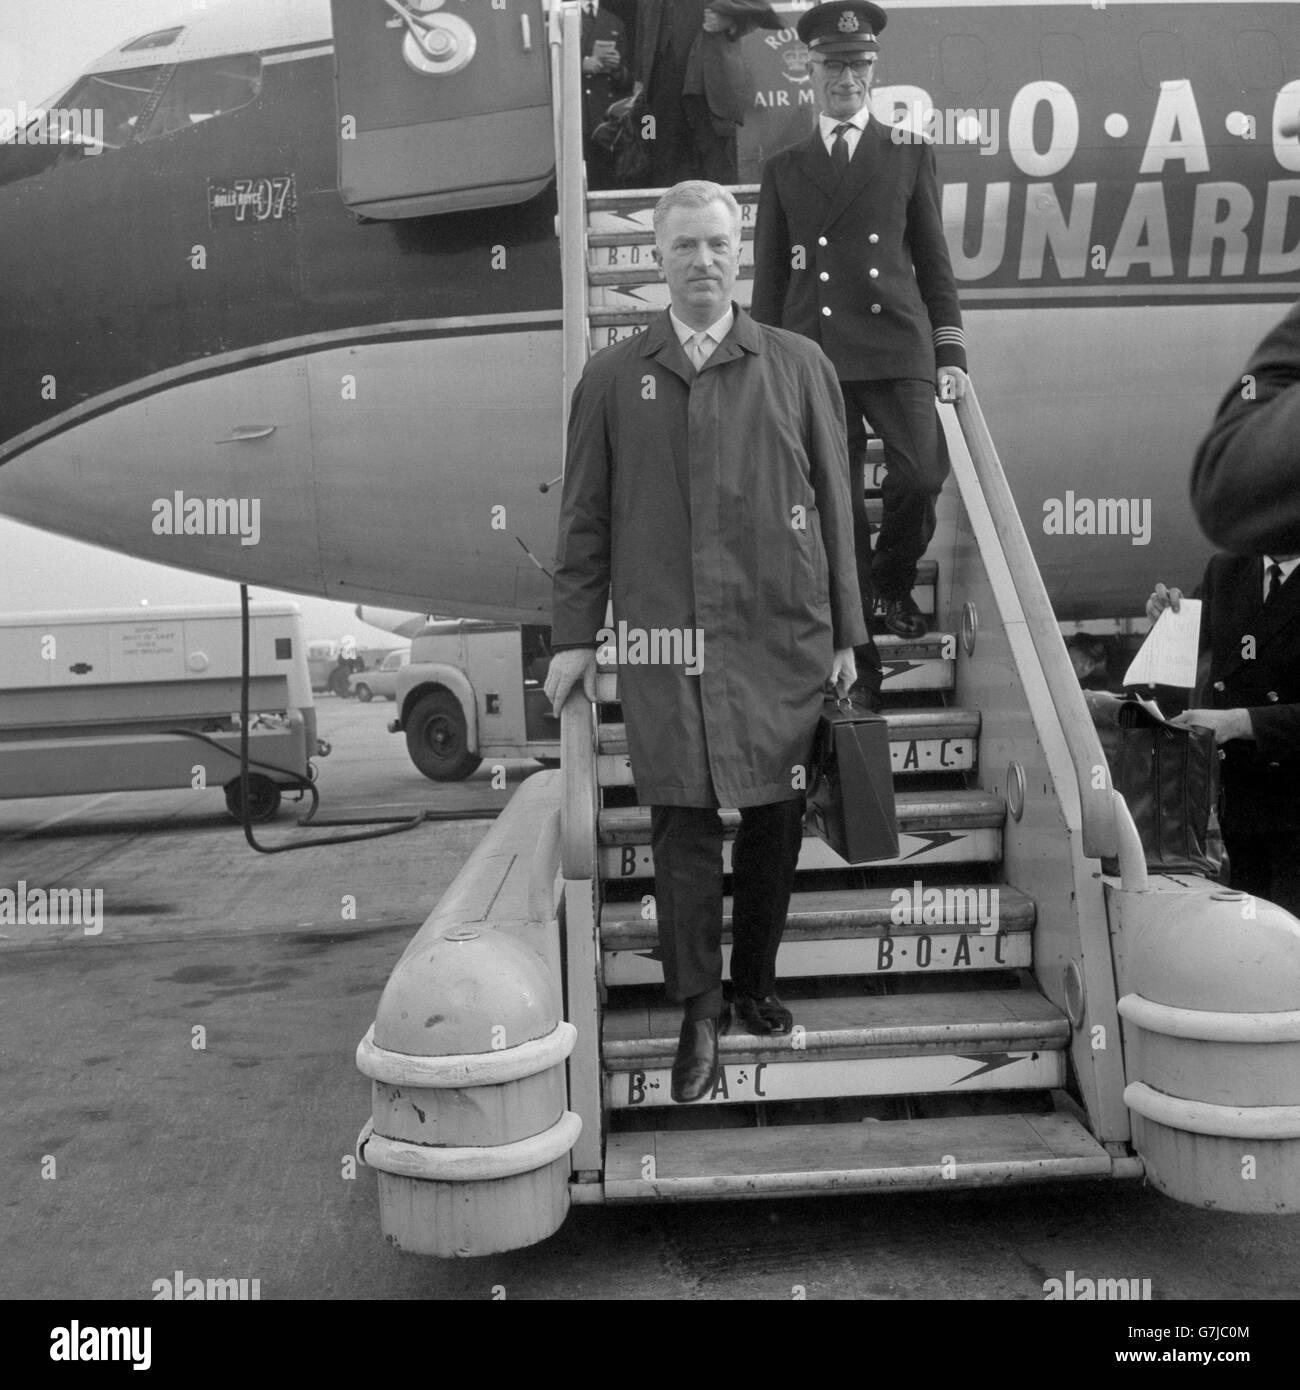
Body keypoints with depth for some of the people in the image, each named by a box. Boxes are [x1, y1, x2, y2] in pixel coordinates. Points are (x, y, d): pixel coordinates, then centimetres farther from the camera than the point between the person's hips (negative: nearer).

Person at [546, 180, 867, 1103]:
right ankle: (700, 1015, 10)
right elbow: (586, 515, 9)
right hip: (666, 639, 0)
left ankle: (756, 982, 27)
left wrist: (845, 635, 5)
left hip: (782, 636, 1)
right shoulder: (614, 377, 8)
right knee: (684, 822, -1)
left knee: (775, 820, 8)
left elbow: (834, 508, 7)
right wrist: (574, 634, 3)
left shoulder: (798, 366, 7)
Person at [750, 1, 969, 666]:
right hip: (813, 355, 0)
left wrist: (950, 352, 5)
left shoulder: (910, 156, 14)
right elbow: (769, 277, 14)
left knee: (921, 476, -17)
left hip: (897, 349, 0)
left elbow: (934, 262, 13)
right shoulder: (783, 168, 14)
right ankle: (854, 646, 10)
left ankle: (892, 582, 13)